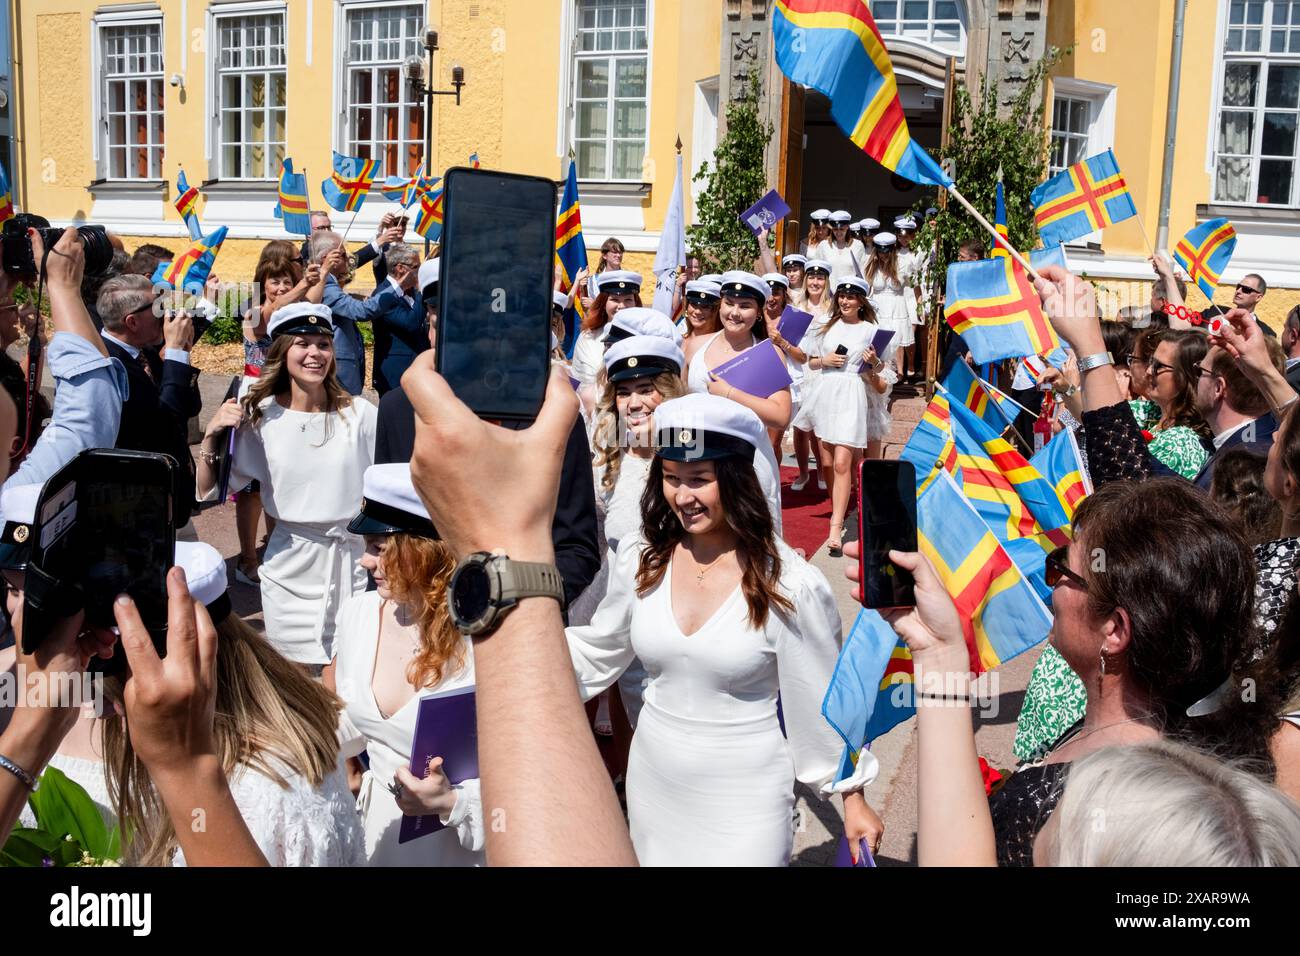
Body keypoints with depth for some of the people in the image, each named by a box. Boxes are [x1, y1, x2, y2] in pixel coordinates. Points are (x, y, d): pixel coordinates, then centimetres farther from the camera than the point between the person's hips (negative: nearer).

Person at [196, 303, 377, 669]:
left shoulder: (359, 415, -6)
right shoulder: (261, 418, -4)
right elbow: (209, 492, 1)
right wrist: (211, 434, -12)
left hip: (352, 562, -1)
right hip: (291, 570, 1)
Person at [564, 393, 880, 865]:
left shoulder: (789, 583, -17)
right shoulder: (641, 559, -6)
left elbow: (824, 698, -7)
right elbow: (597, 650, 9)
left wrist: (853, 799, 0)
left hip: (745, 797, -4)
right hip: (653, 785, 4)